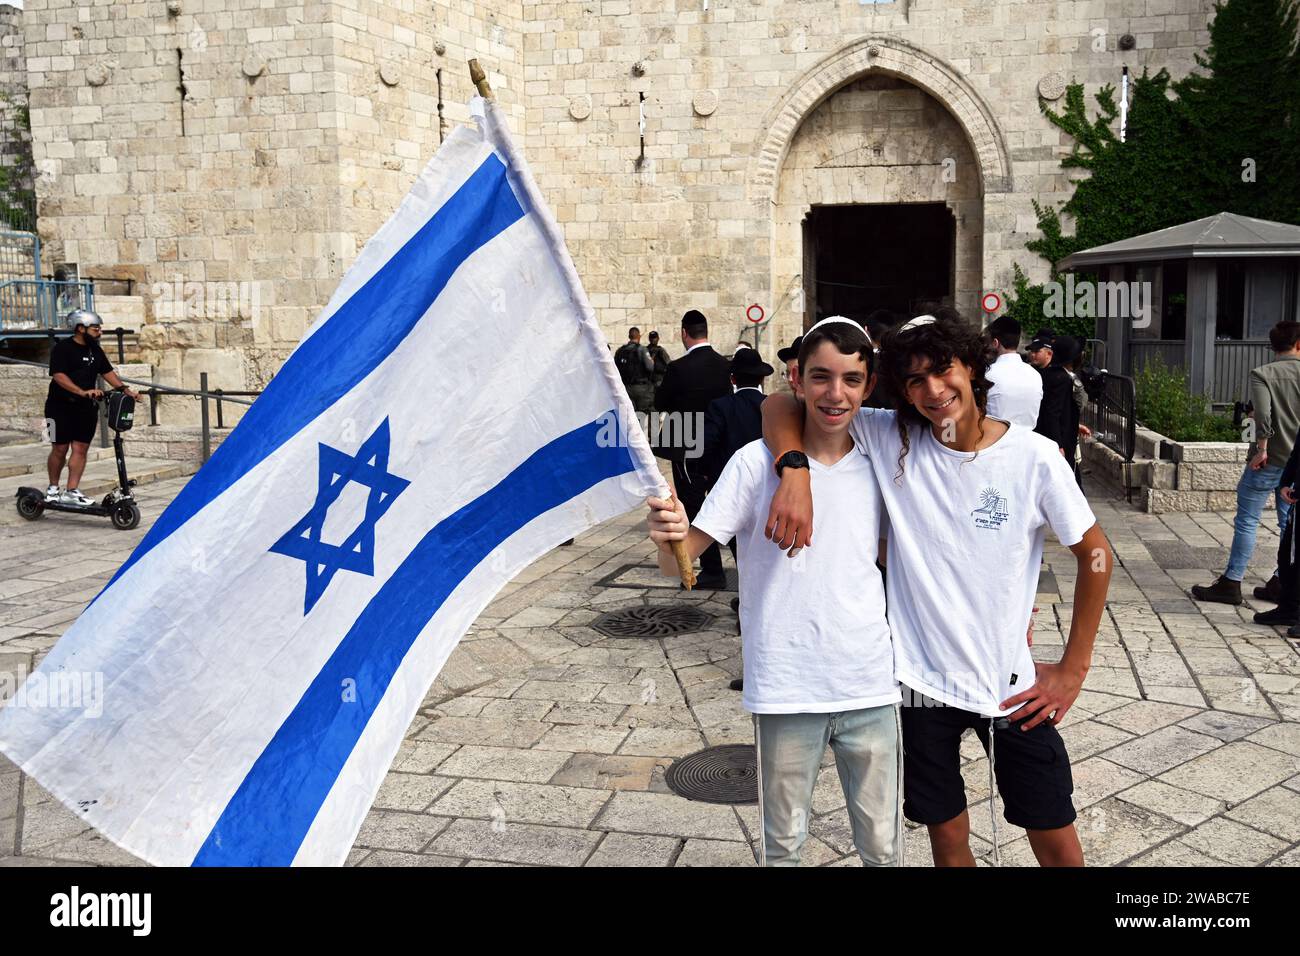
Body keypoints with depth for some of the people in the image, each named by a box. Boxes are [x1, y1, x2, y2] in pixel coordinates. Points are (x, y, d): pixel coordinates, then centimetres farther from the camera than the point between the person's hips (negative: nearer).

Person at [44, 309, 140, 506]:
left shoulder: (95, 350, 12)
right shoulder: (62, 348, -9)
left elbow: (108, 372, 12)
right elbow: (58, 375, -20)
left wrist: (126, 390, -3)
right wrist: (82, 392, -32)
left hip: (86, 408, 6)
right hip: (60, 407, -5)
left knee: (80, 449, 0)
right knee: (60, 449, 1)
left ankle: (71, 492, 2)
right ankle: (53, 489, 19)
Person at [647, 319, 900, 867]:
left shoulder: (876, 465, 3)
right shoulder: (756, 463, -8)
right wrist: (668, 538, -33)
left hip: (869, 687, 3)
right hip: (786, 693, -3)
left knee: (883, 848, 15)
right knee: (783, 846, 14)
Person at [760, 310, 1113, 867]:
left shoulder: (1034, 457, -10)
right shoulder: (888, 440, -8)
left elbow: (1095, 554, 0)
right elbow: (782, 406, -8)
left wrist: (1073, 668, -1)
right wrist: (794, 471, -28)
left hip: (1012, 682, 0)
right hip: (922, 678, 1)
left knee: (1056, 840, 11)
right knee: (947, 832, 16)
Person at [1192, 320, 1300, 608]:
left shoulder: (1262, 374, -8)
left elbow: (1263, 414, -20)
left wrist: (1262, 448, -12)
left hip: (1269, 461, -4)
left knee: (1246, 521, 1)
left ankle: (1231, 583, 4)